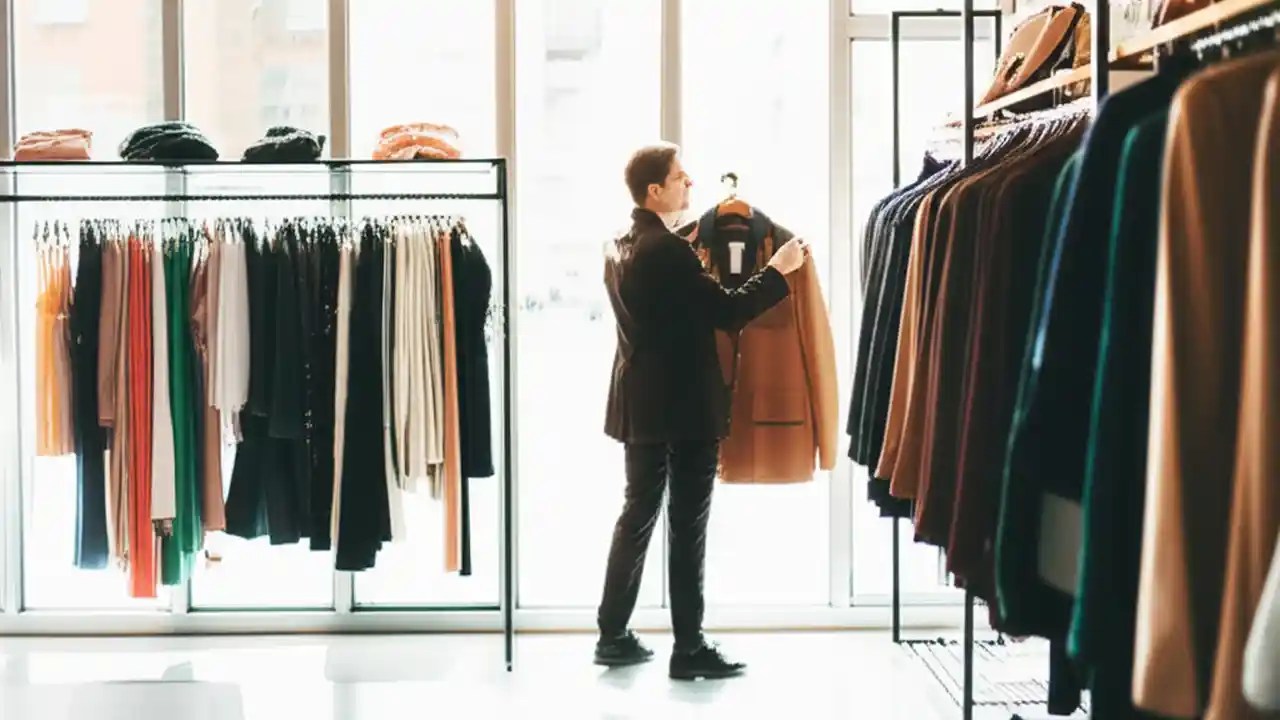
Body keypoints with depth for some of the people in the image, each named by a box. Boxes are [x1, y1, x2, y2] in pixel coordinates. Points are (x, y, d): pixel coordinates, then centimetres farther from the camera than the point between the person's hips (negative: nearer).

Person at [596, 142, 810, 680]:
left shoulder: (621, 247, 10)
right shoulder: (669, 250, -18)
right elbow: (727, 312, -16)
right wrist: (779, 269, -7)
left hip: (640, 403, 9)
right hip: (684, 406, -9)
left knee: (638, 514, 14)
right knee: (687, 525, -2)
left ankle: (613, 636, 18)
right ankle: (689, 649, 5)